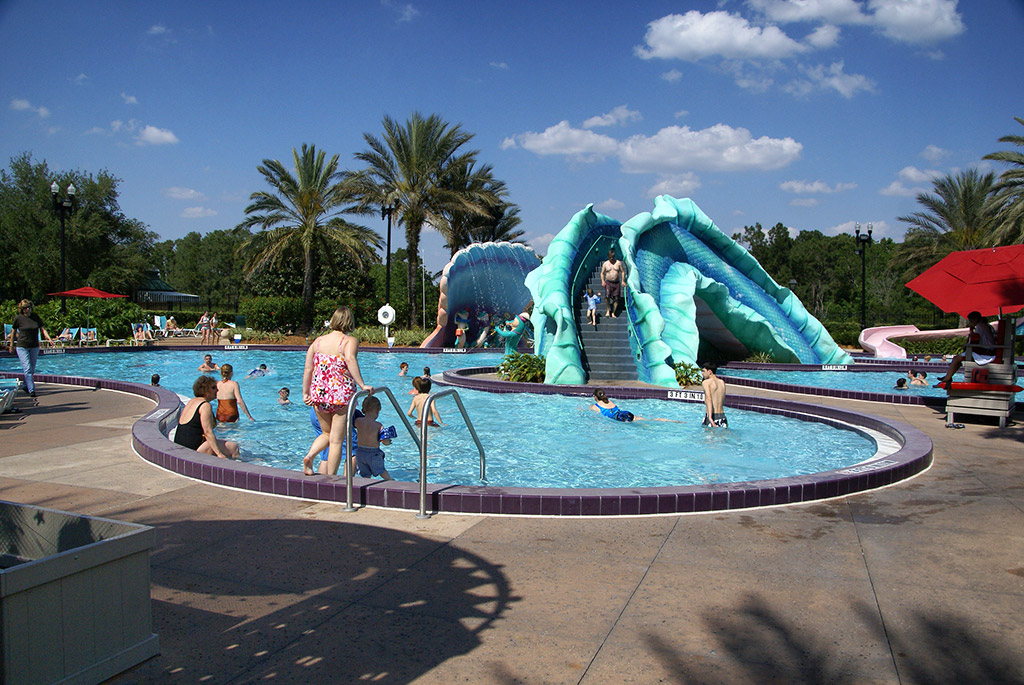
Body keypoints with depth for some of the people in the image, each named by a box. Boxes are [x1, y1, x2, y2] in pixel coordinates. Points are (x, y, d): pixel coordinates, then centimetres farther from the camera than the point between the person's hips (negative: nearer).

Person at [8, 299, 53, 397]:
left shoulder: (36, 316, 2)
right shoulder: (18, 318, -5)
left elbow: (42, 328, 1)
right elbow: (13, 331, 6)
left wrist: (48, 338, -16)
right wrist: (11, 345, 10)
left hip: (34, 346, 4)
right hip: (22, 346, -3)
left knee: (32, 370, 11)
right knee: (27, 369, -10)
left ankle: (26, 386, 29)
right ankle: (31, 390, -10)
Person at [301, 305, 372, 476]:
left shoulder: (318, 341, 9)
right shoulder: (350, 340, -5)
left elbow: (308, 369, 7)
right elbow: (350, 359, -25)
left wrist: (306, 394, 14)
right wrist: (362, 385, -29)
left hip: (319, 394, 5)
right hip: (341, 395, -4)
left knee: (327, 433, 25)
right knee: (336, 440, 5)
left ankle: (309, 456, 1)